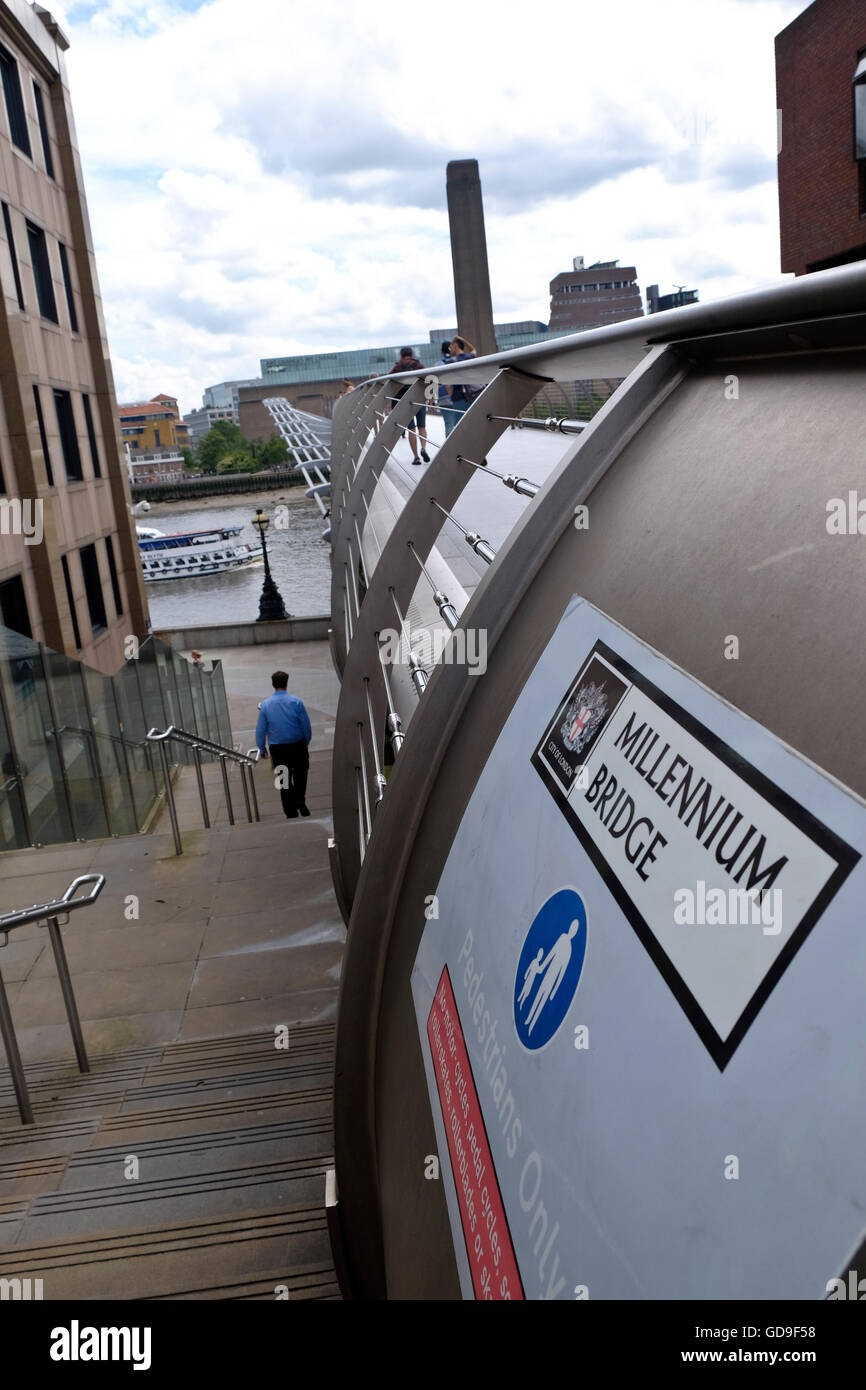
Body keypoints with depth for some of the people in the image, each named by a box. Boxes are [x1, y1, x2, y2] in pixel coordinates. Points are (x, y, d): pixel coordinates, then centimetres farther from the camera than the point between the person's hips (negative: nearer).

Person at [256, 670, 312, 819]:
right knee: (300, 773, 21)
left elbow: (260, 730, -1)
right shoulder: (296, 701, -8)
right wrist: (306, 742, 13)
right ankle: (299, 800, 4)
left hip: (277, 749, 1)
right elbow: (306, 725, -3)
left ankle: (291, 812, 14)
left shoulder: (265, 705, -5)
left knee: (284, 779, 11)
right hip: (297, 745, -1)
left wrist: (262, 749, 12)